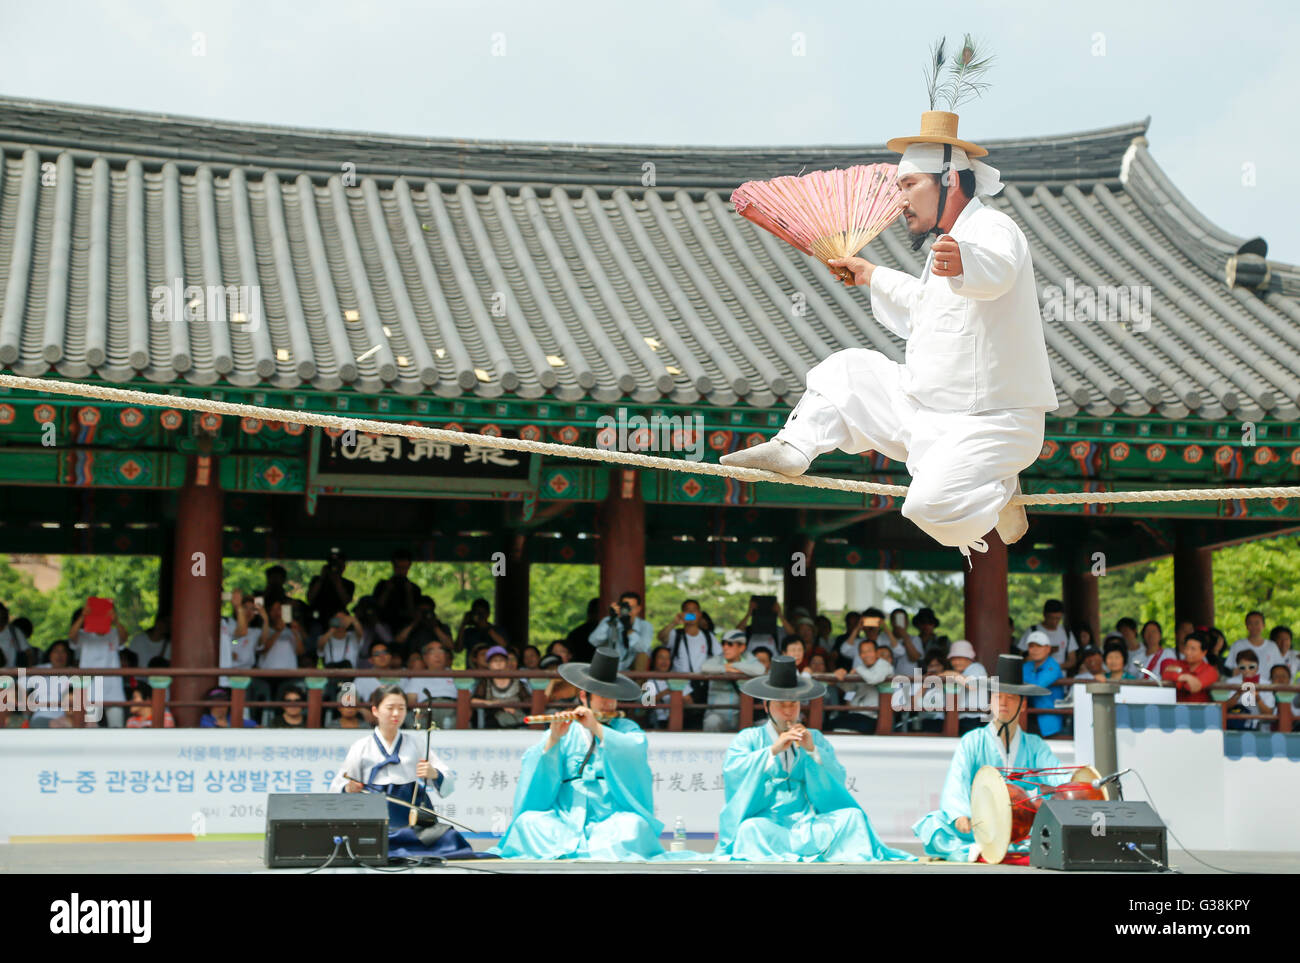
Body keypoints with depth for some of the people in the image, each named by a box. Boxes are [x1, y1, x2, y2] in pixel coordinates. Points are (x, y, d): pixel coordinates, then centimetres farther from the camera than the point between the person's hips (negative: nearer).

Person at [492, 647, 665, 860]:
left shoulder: (627, 729, 15)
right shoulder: (566, 732, 15)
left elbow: (634, 751, -8)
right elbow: (532, 769, 2)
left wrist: (597, 728, -17)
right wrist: (553, 739, -14)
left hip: (612, 820, -1)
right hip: (564, 821, 1)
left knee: (634, 825, -32)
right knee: (528, 821, -26)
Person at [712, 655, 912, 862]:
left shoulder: (815, 738, 18)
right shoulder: (747, 739, 12)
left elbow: (838, 778, 4)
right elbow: (732, 770, -9)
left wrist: (812, 750, -11)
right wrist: (773, 750, -18)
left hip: (809, 821, 3)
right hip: (767, 822, -2)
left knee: (853, 816, -20)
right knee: (749, 828, -35)